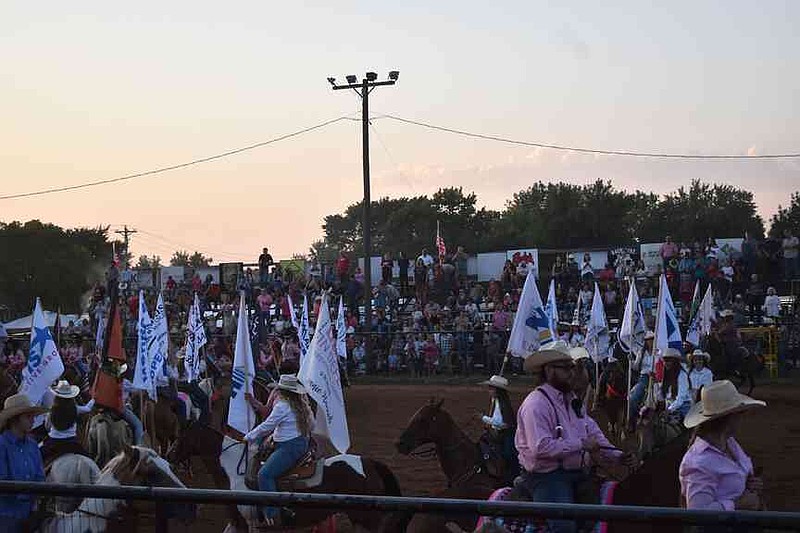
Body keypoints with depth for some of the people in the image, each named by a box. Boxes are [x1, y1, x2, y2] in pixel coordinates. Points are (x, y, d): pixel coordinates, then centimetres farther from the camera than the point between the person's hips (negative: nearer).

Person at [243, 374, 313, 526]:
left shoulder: (282, 406, -15)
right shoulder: (302, 405, 12)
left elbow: (266, 426, -9)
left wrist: (248, 438, 4)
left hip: (289, 447, -10)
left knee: (265, 474, -15)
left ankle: (272, 515, -23)